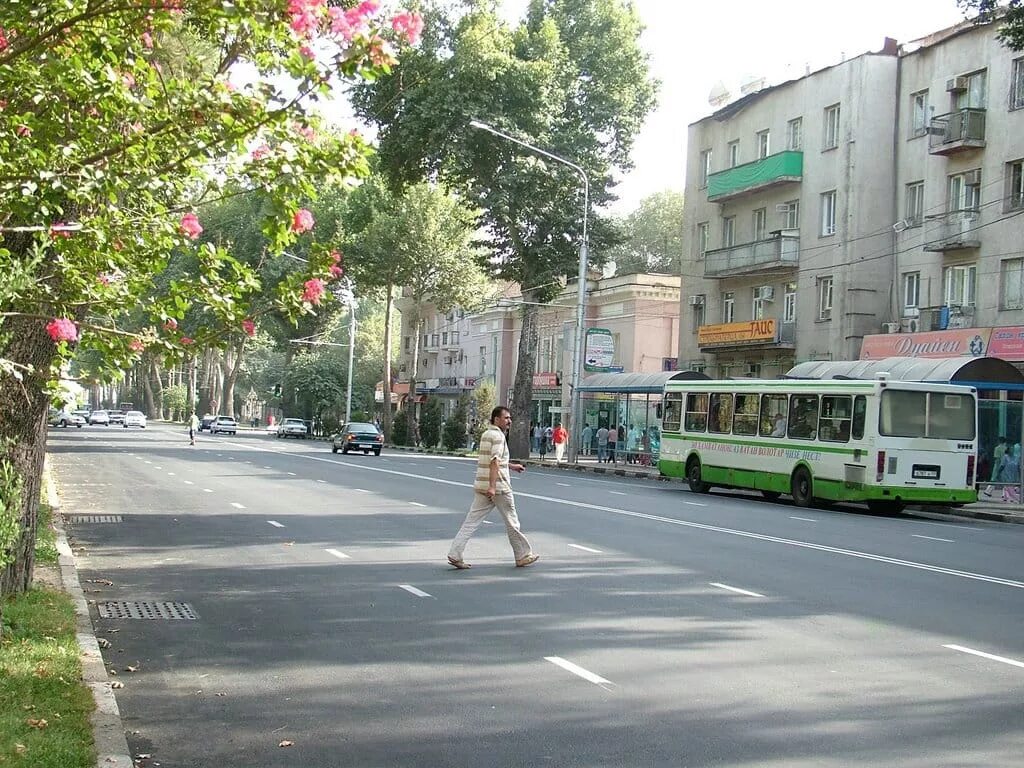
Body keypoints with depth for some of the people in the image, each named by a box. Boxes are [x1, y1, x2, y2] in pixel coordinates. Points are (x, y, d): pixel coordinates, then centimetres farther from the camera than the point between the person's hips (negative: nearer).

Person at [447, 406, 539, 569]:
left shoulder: (486, 435, 16)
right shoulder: (498, 436, -12)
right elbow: (494, 462, -22)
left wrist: (512, 466, 37)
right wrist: (492, 486, -29)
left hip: (481, 486, 8)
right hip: (499, 486, -8)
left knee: (471, 522, 2)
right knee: (512, 522, 6)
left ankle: (455, 554, -6)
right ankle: (523, 556, 17)